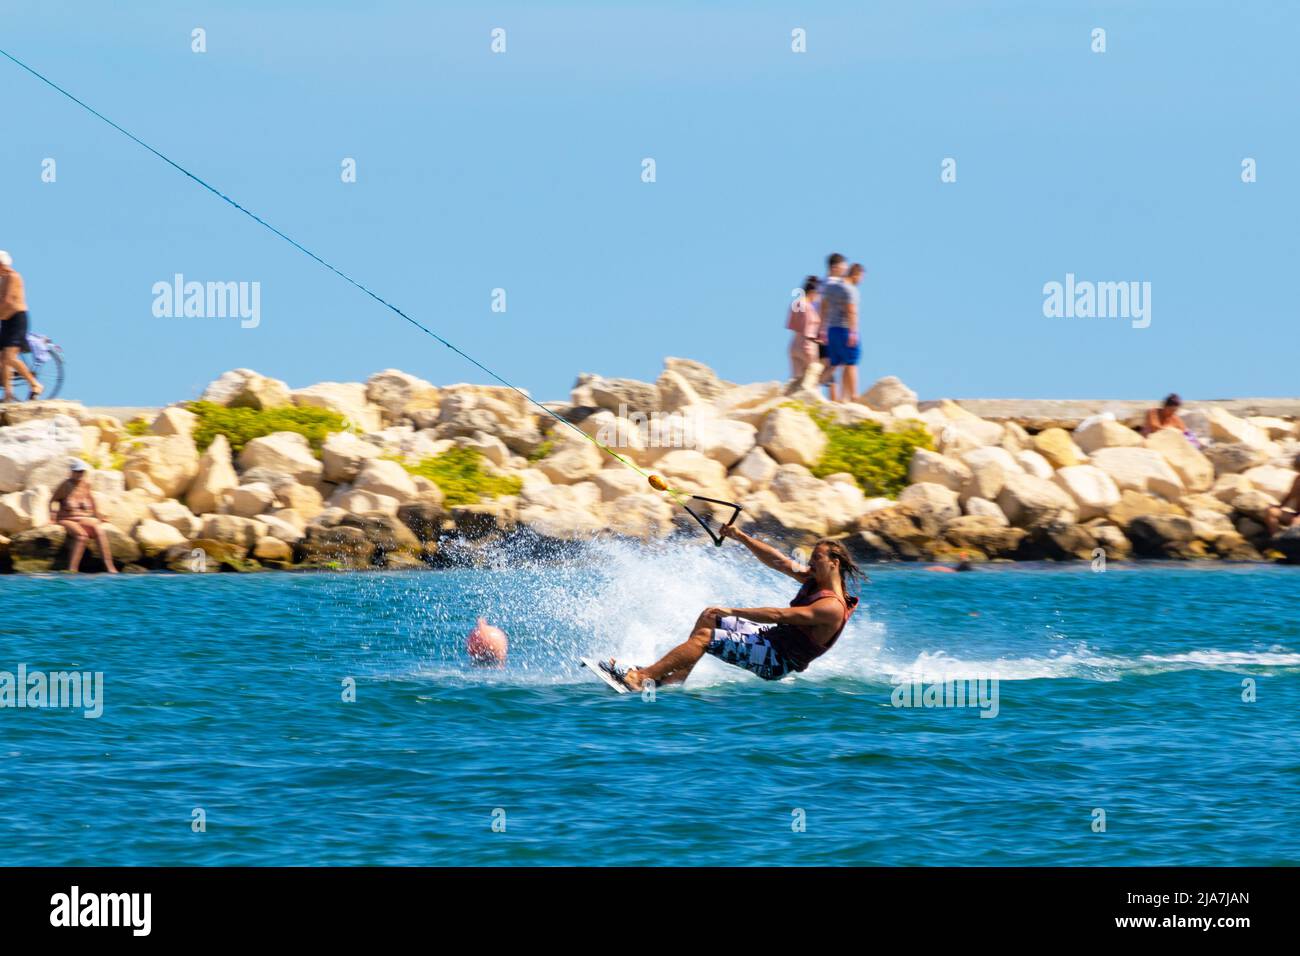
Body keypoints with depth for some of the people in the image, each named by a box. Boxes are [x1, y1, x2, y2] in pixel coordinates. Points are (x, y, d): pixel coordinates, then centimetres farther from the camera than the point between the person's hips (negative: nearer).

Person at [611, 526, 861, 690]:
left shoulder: (832, 607, -23)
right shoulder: (815, 581, 7)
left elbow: (779, 615, -28)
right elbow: (779, 562, 11)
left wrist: (732, 611, -27)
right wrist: (741, 537, 5)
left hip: (776, 661, -10)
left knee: (703, 637, -19)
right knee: (708, 617, 13)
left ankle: (639, 678, -19)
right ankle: (677, 677, 4)